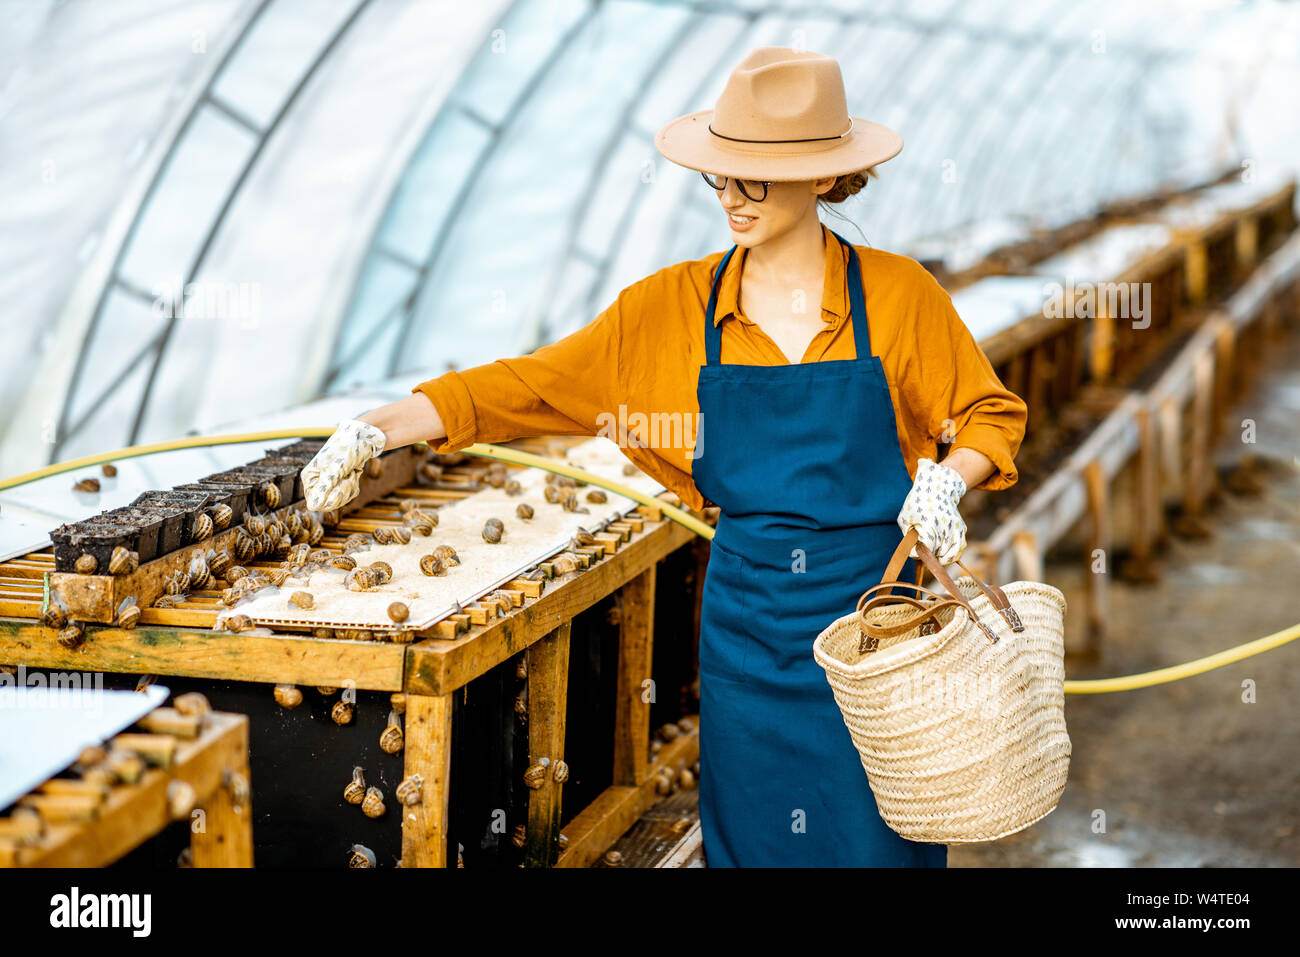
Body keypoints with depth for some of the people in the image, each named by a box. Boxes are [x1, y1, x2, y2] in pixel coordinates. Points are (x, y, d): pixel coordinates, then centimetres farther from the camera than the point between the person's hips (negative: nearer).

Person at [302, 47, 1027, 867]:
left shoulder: (898, 295, -4)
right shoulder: (674, 308, 1)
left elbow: (991, 417, 5)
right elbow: (531, 386, 1)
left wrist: (946, 482, -16)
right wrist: (380, 429, -7)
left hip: (877, 610, -2)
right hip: (748, 615, 2)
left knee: (877, 836, 3)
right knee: (756, 837, 9)